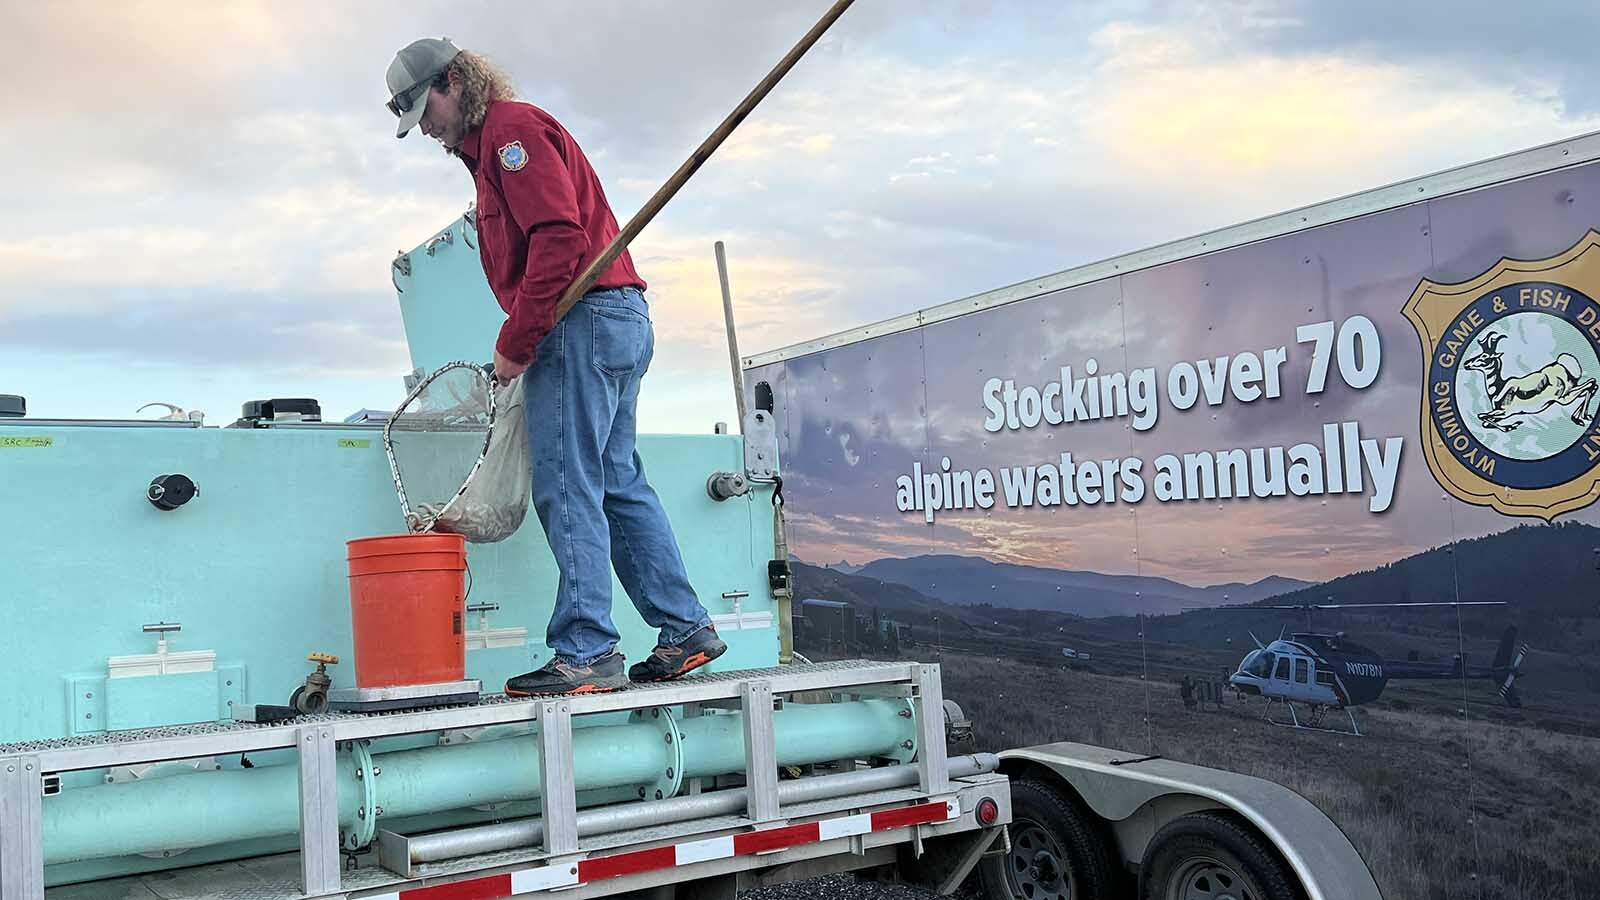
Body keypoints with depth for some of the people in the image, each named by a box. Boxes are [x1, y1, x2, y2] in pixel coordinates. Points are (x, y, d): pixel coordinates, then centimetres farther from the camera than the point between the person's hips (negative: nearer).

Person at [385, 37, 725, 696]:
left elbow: (558, 238, -19)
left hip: (584, 320, -11)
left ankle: (586, 654, -8)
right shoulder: (492, 146, 27)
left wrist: (514, 343, -17)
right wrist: (521, 345, 9)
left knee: (566, 490, -10)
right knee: (618, 484, 11)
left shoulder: (511, 128, -5)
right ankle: (686, 630, 14)